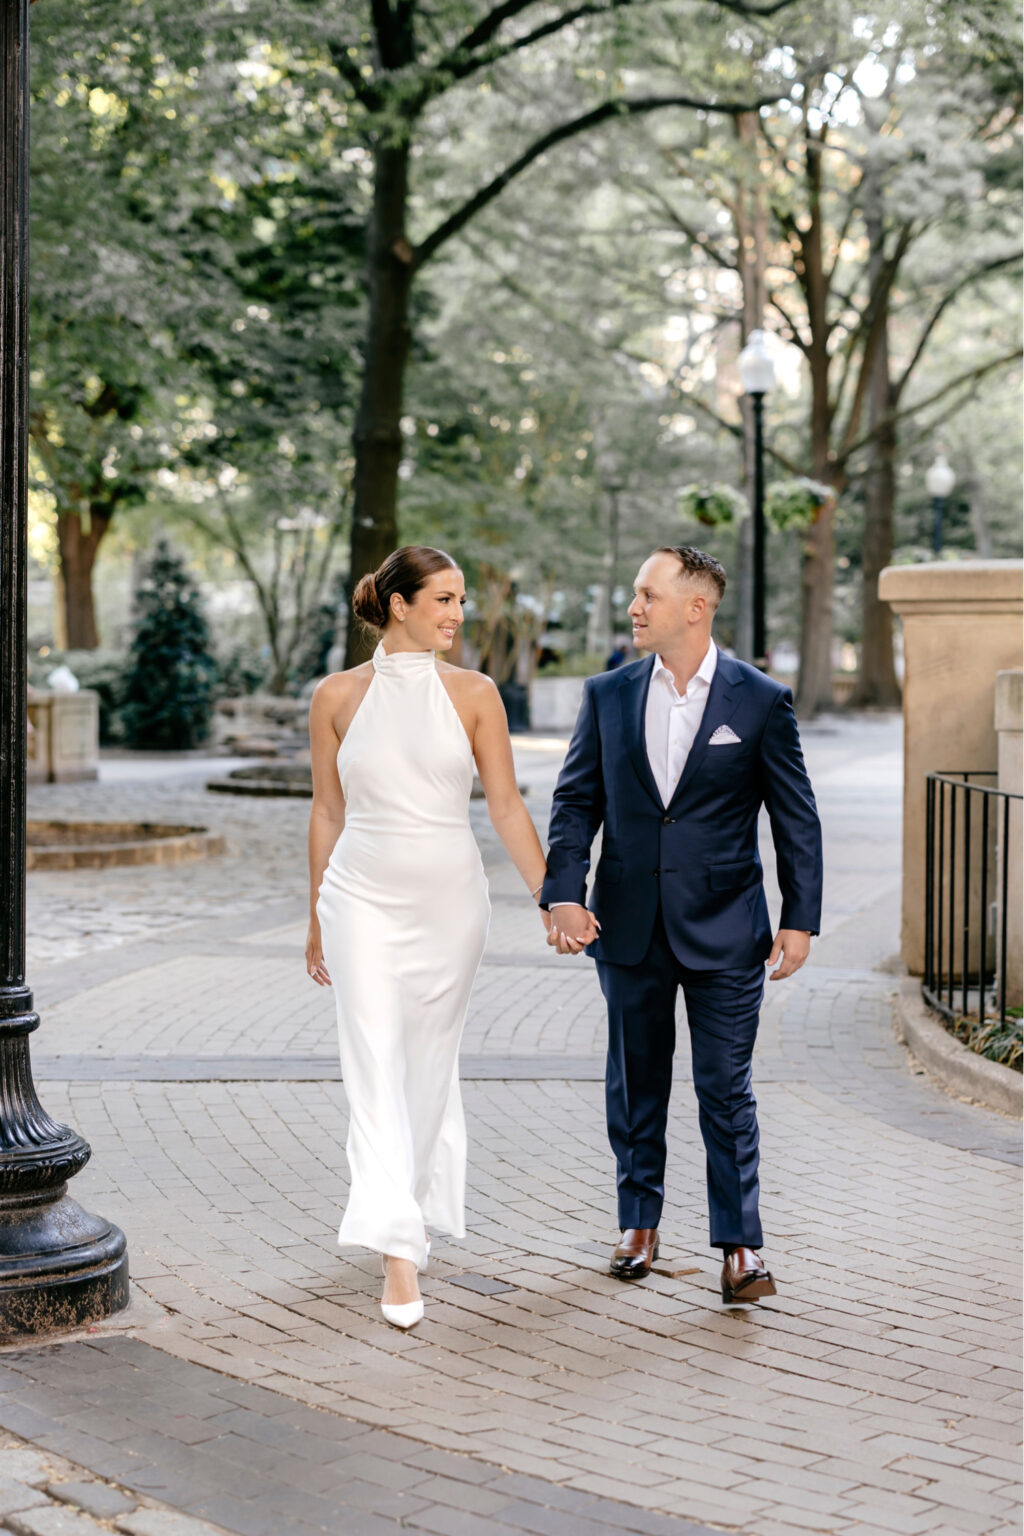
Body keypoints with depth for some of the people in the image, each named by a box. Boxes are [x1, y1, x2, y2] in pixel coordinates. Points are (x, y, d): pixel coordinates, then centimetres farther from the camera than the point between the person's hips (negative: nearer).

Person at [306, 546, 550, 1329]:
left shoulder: (474, 694, 0)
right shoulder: (338, 697, 1)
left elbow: (506, 804, 1)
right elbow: (328, 810, 8)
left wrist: (550, 896, -6)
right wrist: (317, 920, 11)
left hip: (451, 900, 1)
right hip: (363, 899, -1)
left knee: (432, 1065, 12)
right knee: (376, 1069, -8)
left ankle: (413, 1213, 32)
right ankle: (400, 1251, -11)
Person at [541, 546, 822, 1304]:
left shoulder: (762, 700, -4)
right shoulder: (607, 695, 4)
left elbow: (797, 817, -1)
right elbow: (576, 800, 5)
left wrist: (800, 917, -5)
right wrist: (564, 892, -8)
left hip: (723, 928, -3)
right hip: (629, 923, 3)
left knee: (726, 1089, 0)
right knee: (635, 1084, 12)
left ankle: (741, 1243, 8)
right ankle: (640, 1224, 26)